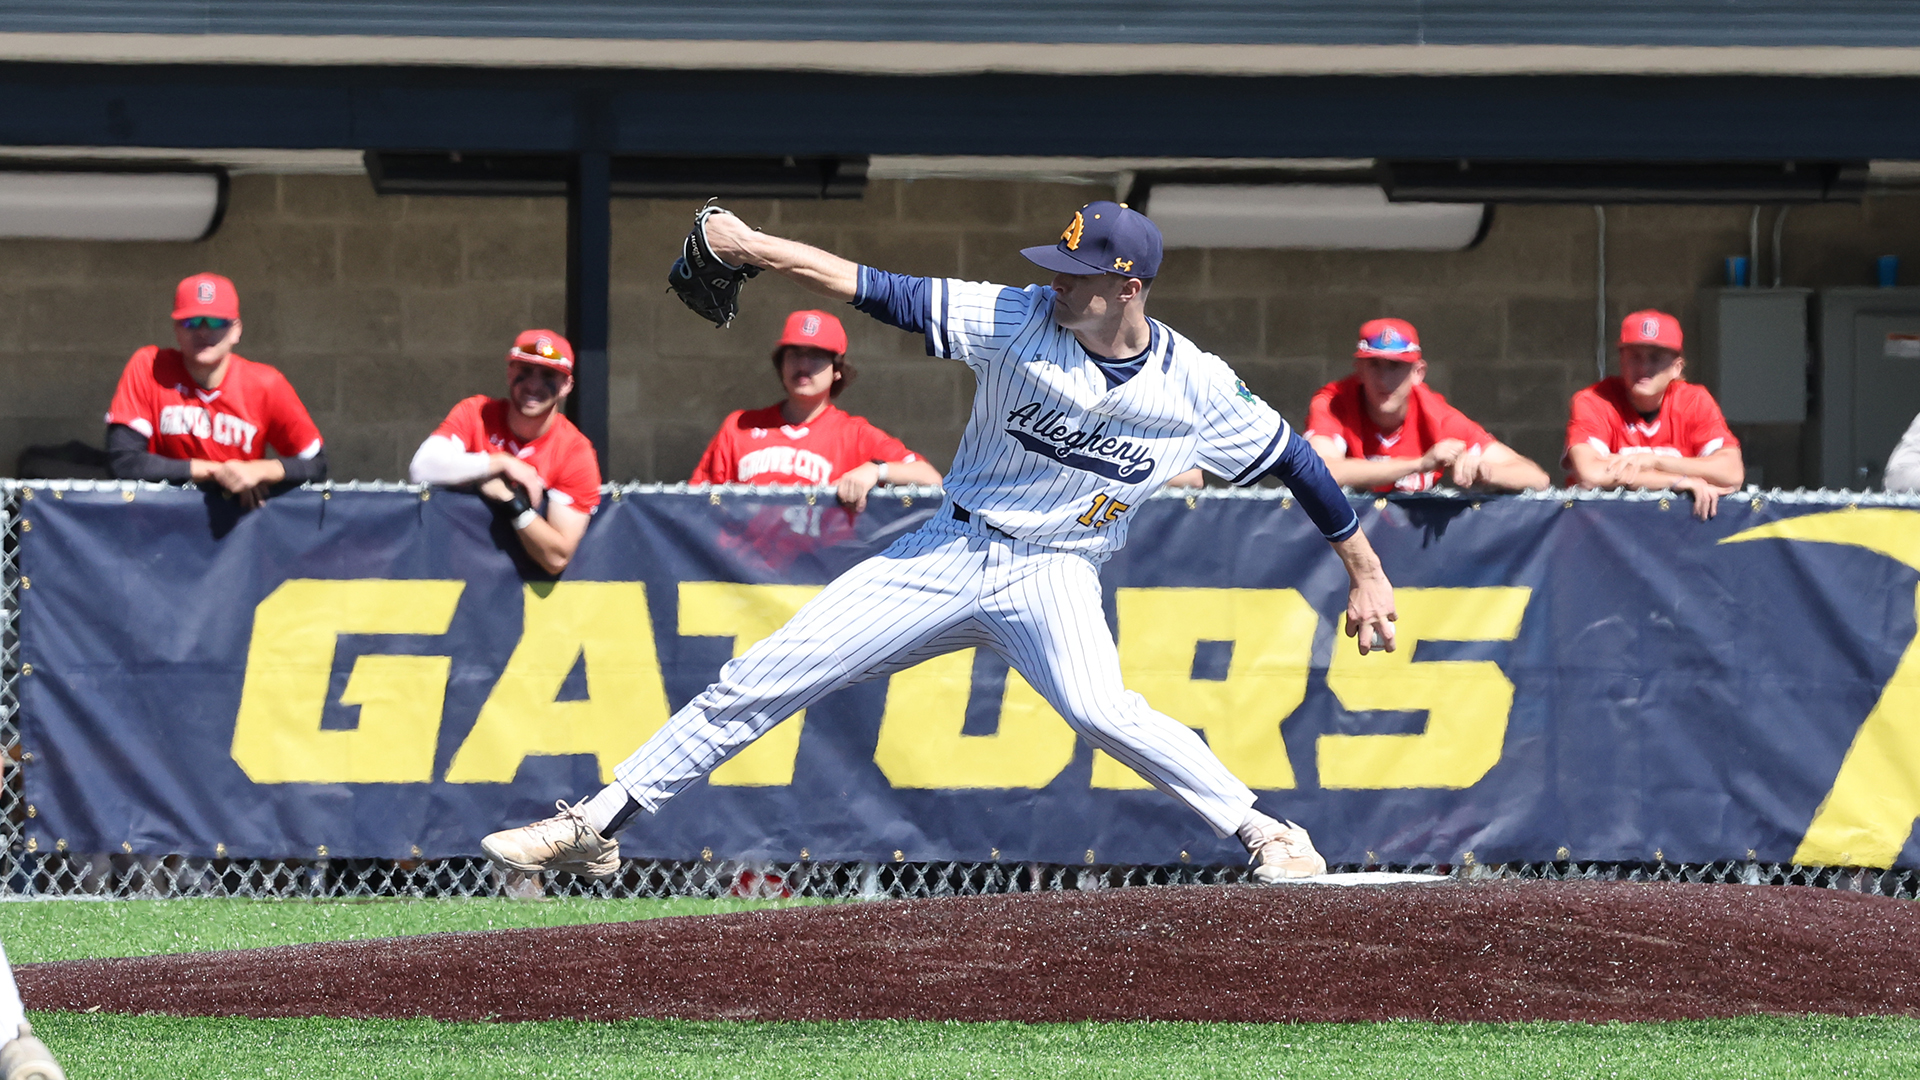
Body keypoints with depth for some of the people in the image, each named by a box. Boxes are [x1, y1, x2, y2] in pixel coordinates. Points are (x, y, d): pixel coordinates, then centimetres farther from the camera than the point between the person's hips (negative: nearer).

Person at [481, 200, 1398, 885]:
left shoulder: (1198, 390, -10)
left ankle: (1266, 834, -18)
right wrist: (750, 247, -25)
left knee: (1098, 707, -33)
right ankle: (598, 824, 4)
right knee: (766, 674, -4)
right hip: (952, 552, 2)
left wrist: (1366, 572, 4)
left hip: (1053, 573, -2)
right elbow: (878, 291, -16)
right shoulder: (1022, 320, -11)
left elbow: (1292, 461, 2)